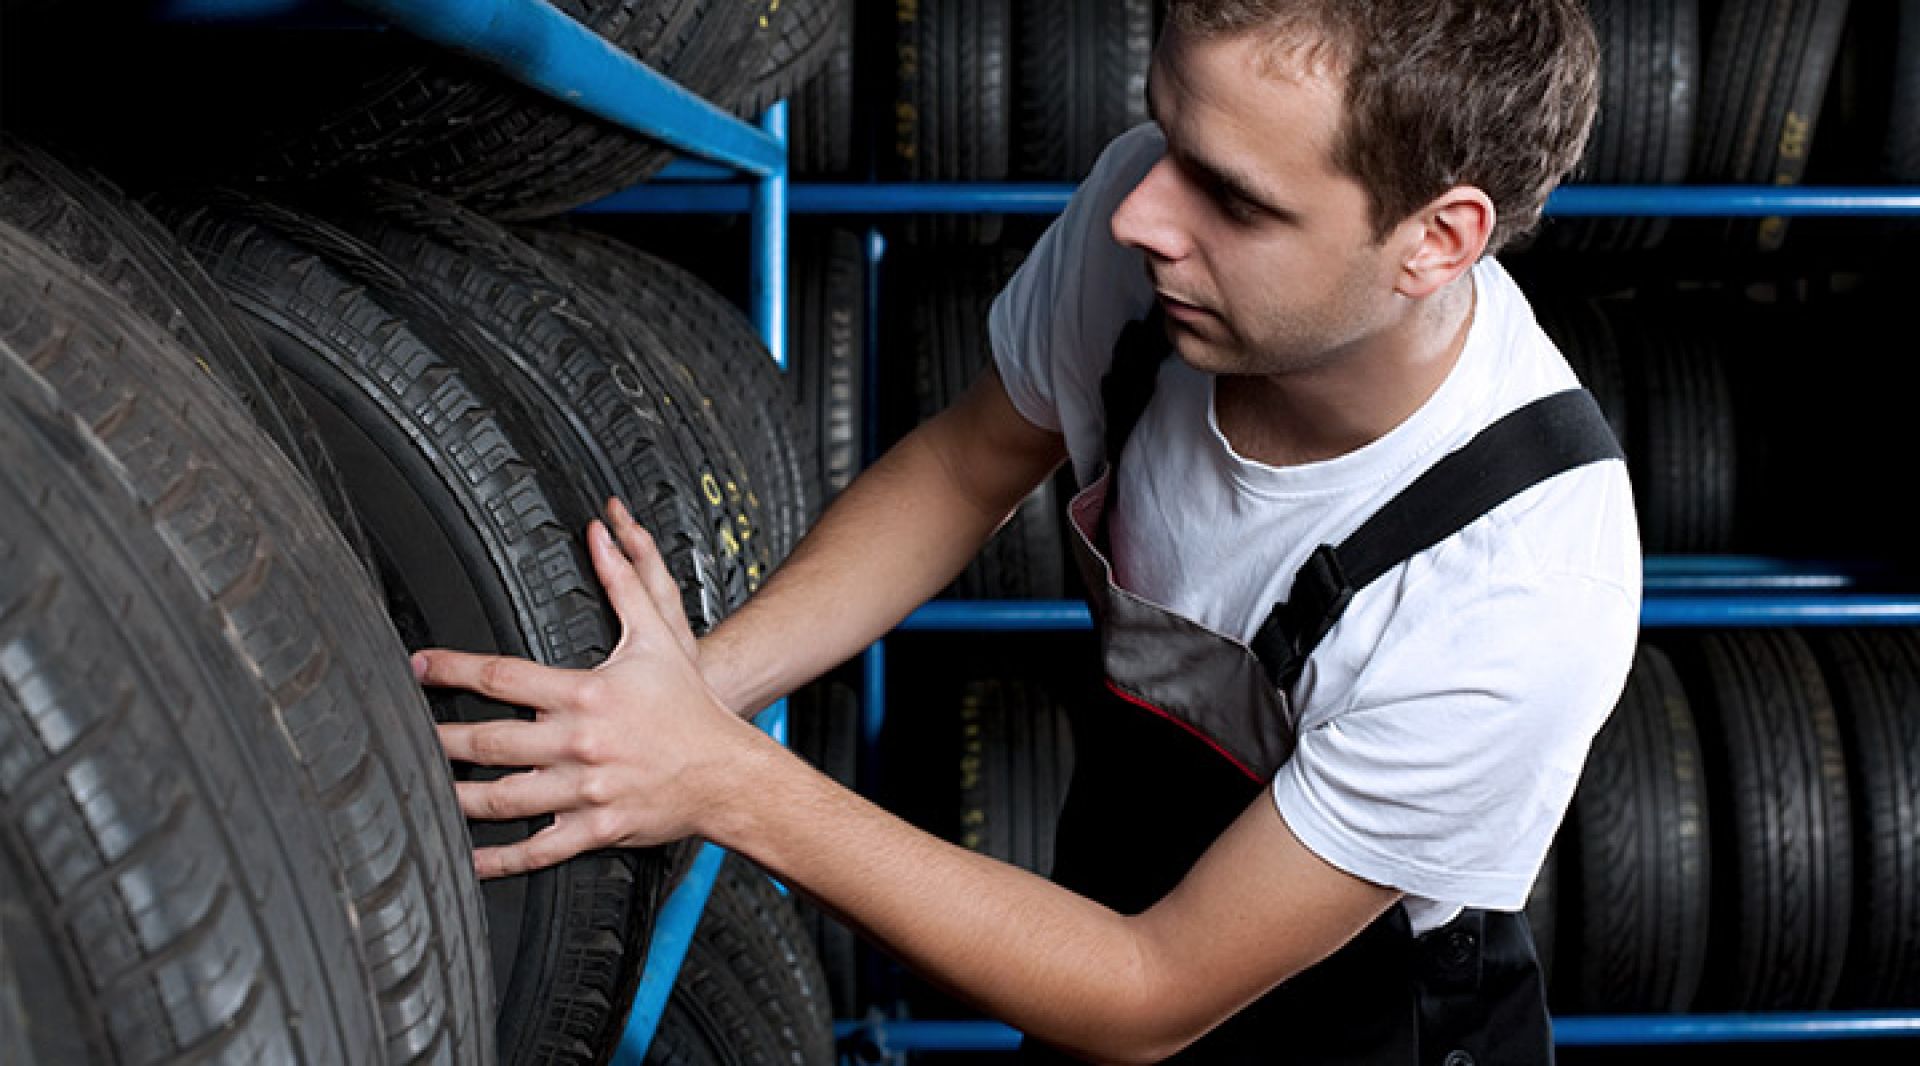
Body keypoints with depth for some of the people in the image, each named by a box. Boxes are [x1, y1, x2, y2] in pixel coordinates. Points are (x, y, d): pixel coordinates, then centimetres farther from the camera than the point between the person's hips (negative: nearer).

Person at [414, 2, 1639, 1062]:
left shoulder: (1520, 605, -36)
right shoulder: (1154, 215, -22)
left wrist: (726, 782, -32)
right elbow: (967, 464, -3)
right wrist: (697, 683, -19)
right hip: (1121, 904, 4)